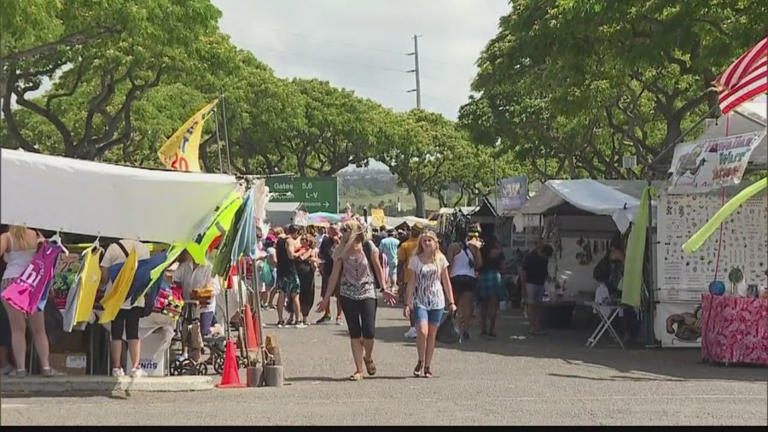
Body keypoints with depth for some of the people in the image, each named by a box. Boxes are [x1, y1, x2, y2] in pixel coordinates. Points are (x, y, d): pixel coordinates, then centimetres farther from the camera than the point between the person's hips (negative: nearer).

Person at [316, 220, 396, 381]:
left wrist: (384, 289, 6)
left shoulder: (369, 247, -6)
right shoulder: (341, 251, -2)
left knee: (369, 332, -8)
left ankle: (368, 357, 23)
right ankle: (359, 370, 7)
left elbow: (378, 269, 5)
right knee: (354, 333, 1)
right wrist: (326, 297, 5)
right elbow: (334, 275, 4)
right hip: (348, 294, 2)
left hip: (367, 292, -2)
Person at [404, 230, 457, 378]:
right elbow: (411, 283, 1)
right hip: (420, 301, -2)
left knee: (432, 334, 4)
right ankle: (420, 361, 6)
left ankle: (427, 366, 14)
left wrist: (451, 302, 6)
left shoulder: (440, 259, 3)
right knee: (423, 331, -16)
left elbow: (446, 281, 9)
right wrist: (407, 303, -4)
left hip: (437, 301, 2)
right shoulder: (415, 259, -1)